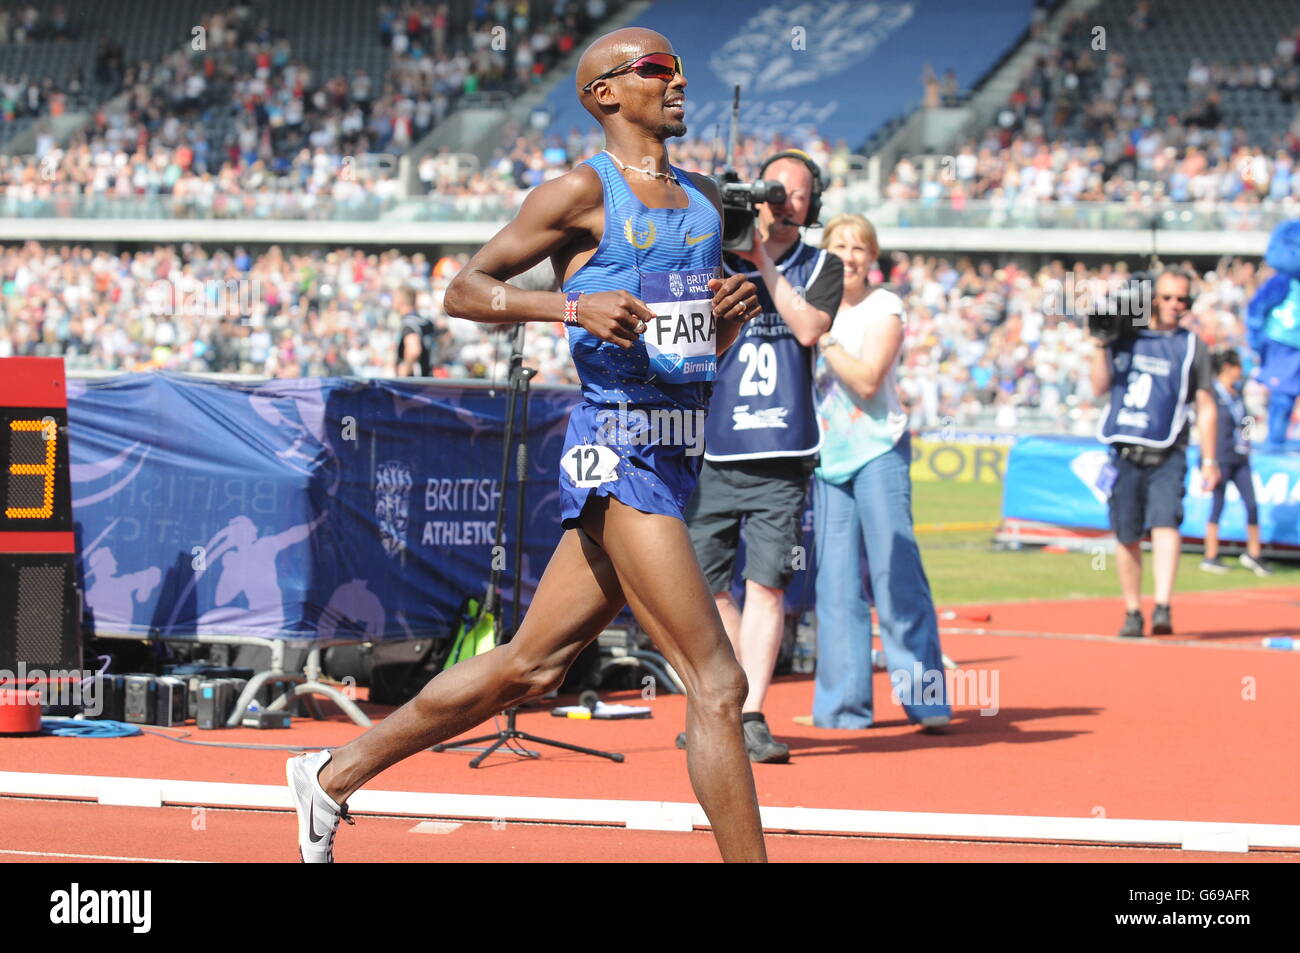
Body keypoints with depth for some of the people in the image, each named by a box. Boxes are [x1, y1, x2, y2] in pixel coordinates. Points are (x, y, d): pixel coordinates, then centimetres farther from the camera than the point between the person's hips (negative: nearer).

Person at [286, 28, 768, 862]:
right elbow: (463, 290, -5)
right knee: (717, 683, -12)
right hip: (619, 455, -8)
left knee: (529, 667, 14)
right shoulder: (583, 192, -5)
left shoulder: (705, 200, 17)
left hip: (676, 459, 8)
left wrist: (739, 307, 3)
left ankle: (337, 774, 27)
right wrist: (574, 306, -20)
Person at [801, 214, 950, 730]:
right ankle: (842, 703, 6)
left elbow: (866, 378, -14)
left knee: (895, 570, -10)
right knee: (836, 581, 2)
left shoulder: (884, 308, -2)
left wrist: (822, 338, -12)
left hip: (878, 449, -4)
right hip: (828, 454, 5)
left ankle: (925, 698, -8)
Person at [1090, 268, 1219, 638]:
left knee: (1165, 524, -20)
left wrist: (1209, 460, 3)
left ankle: (1163, 608, -27)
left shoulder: (1192, 347, 9)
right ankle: (1132, 613, 18)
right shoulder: (1125, 337, 11)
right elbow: (1100, 386, 3)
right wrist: (1100, 344, -9)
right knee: (1127, 535, 4)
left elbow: (1206, 407, 9)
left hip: (1167, 457, -2)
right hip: (1125, 453, 2)